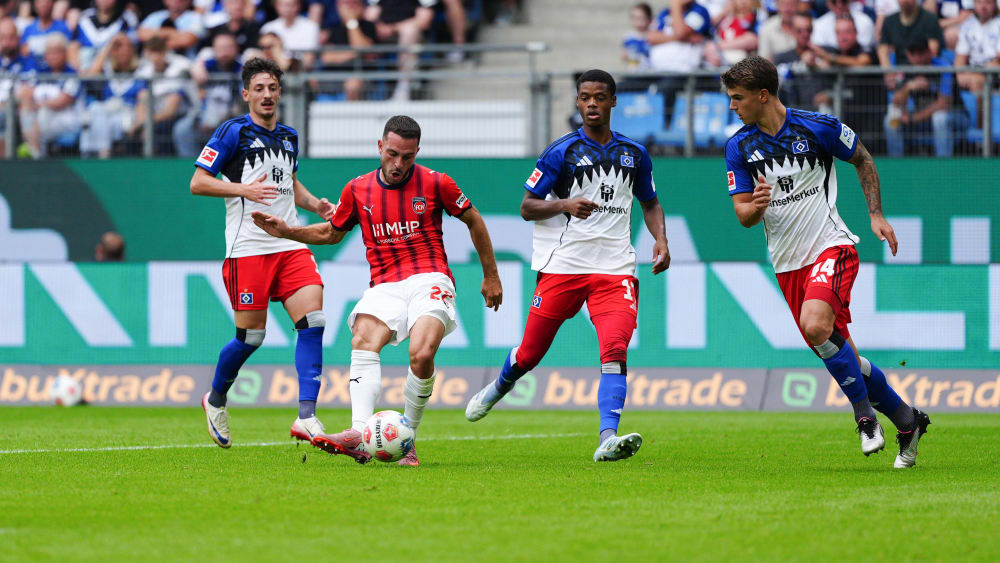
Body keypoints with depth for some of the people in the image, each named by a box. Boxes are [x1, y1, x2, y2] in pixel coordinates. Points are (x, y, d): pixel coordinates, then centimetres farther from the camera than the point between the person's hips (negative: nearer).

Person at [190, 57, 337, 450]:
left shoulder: (288, 137, 16)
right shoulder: (233, 131, -3)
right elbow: (198, 182, -5)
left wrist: (317, 205, 13)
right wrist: (244, 188, -17)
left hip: (290, 244, 6)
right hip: (247, 250, -6)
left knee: (313, 321, -12)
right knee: (251, 336, -2)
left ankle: (306, 418, -15)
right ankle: (215, 400, 27)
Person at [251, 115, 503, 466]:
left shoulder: (435, 184, 1)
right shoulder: (358, 190, 9)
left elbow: (474, 222, 15)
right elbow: (331, 233, 26)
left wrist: (491, 276, 19)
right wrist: (285, 231, 12)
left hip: (429, 279, -2)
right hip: (384, 286, 3)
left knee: (421, 355, -29)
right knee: (363, 341, -28)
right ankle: (359, 435, -45)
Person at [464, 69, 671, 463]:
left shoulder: (634, 154, 10)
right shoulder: (562, 152, -2)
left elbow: (650, 203, 25)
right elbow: (527, 207, -2)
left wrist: (660, 238, 6)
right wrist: (565, 205, -20)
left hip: (614, 268, 2)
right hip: (562, 265, -2)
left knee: (614, 350, -19)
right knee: (531, 353, 7)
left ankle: (608, 439, -26)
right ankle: (497, 389, 40)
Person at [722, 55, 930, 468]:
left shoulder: (818, 128, -10)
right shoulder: (739, 147, 0)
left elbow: (863, 160, 7)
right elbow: (742, 215, 2)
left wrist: (876, 215, 2)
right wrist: (755, 206, -21)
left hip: (830, 247, -5)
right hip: (787, 263, 5)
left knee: (816, 325, -29)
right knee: (842, 356, 6)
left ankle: (865, 415, -13)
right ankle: (906, 421, 22)